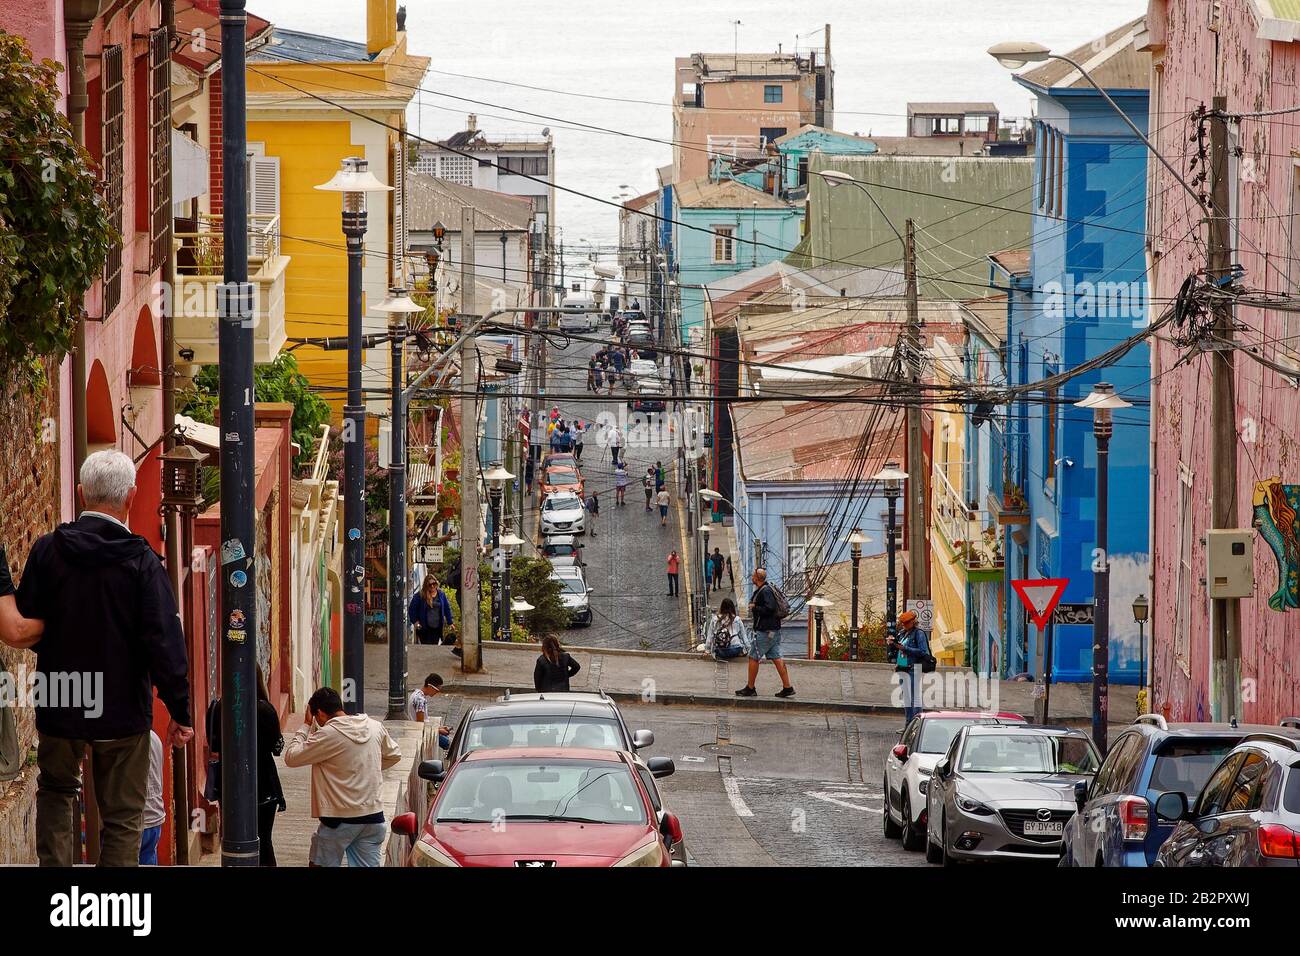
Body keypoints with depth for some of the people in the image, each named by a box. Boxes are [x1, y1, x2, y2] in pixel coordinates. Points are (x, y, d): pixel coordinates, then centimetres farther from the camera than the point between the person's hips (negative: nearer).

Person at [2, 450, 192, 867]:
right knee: (122, 817, 8)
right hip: (123, 712, -2)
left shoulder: (48, 550, -7)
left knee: (56, 790, 26)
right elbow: (165, 644, -15)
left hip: (58, 708, 2)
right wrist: (180, 712, -8)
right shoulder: (142, 561, -13)